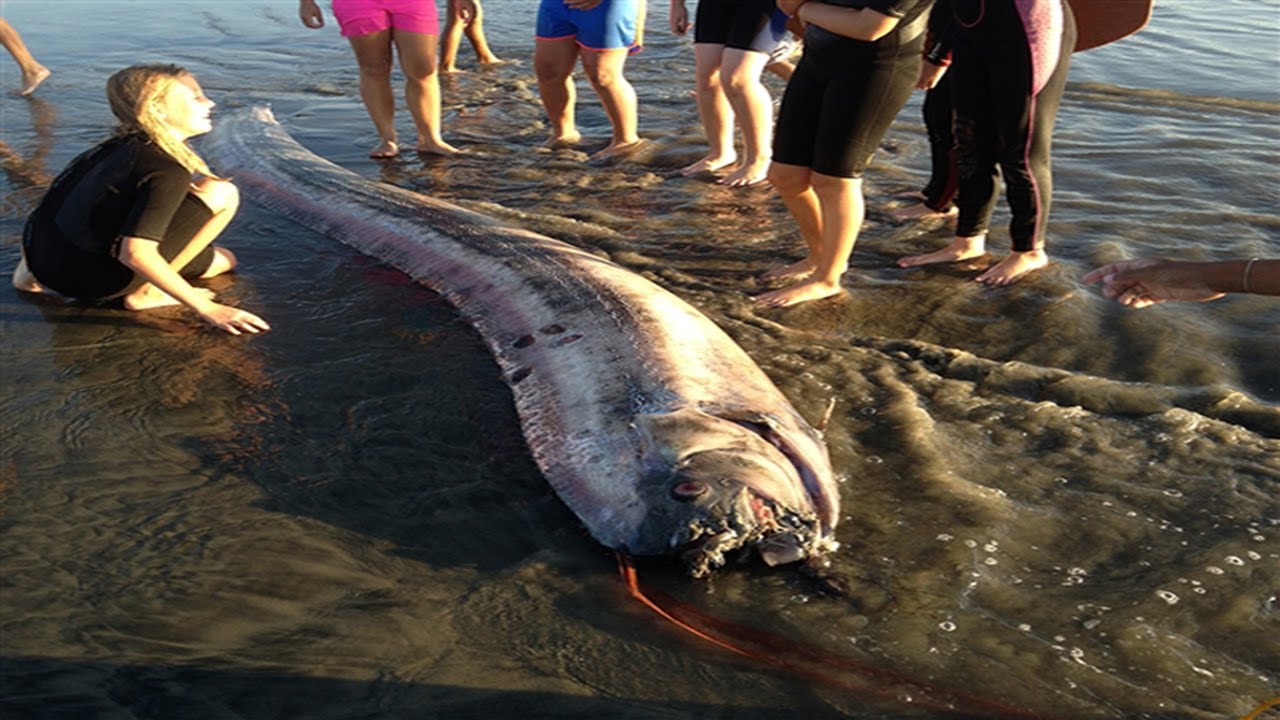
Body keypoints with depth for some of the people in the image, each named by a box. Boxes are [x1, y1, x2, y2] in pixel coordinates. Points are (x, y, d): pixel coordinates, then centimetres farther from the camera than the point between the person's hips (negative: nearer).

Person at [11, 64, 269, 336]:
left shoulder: (119, 145, 10)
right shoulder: (168, 171, -18)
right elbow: (136, 254, -27)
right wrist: (206, 309, -24)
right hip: (92, 278, -9)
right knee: (221, 194, -10)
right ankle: (145, 293, -6)